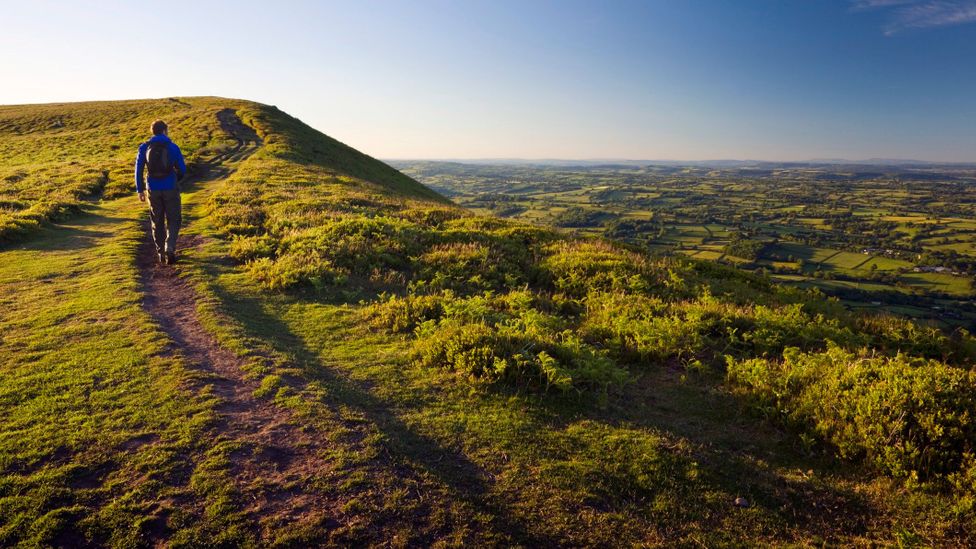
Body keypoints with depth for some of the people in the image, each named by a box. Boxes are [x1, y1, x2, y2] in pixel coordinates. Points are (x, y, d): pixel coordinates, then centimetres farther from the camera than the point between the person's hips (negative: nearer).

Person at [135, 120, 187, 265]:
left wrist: (140, 190, 9)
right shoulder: (172, 147, -5)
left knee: (157, 222, 15)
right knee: (173, 221, 7)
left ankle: (161, 253, 20)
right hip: (170, 189, -2)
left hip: (153, 189, 2)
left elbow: (138, 169, 2)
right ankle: (170, 249, -12)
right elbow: (182, 169, 0)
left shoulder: (144, 147, 2)